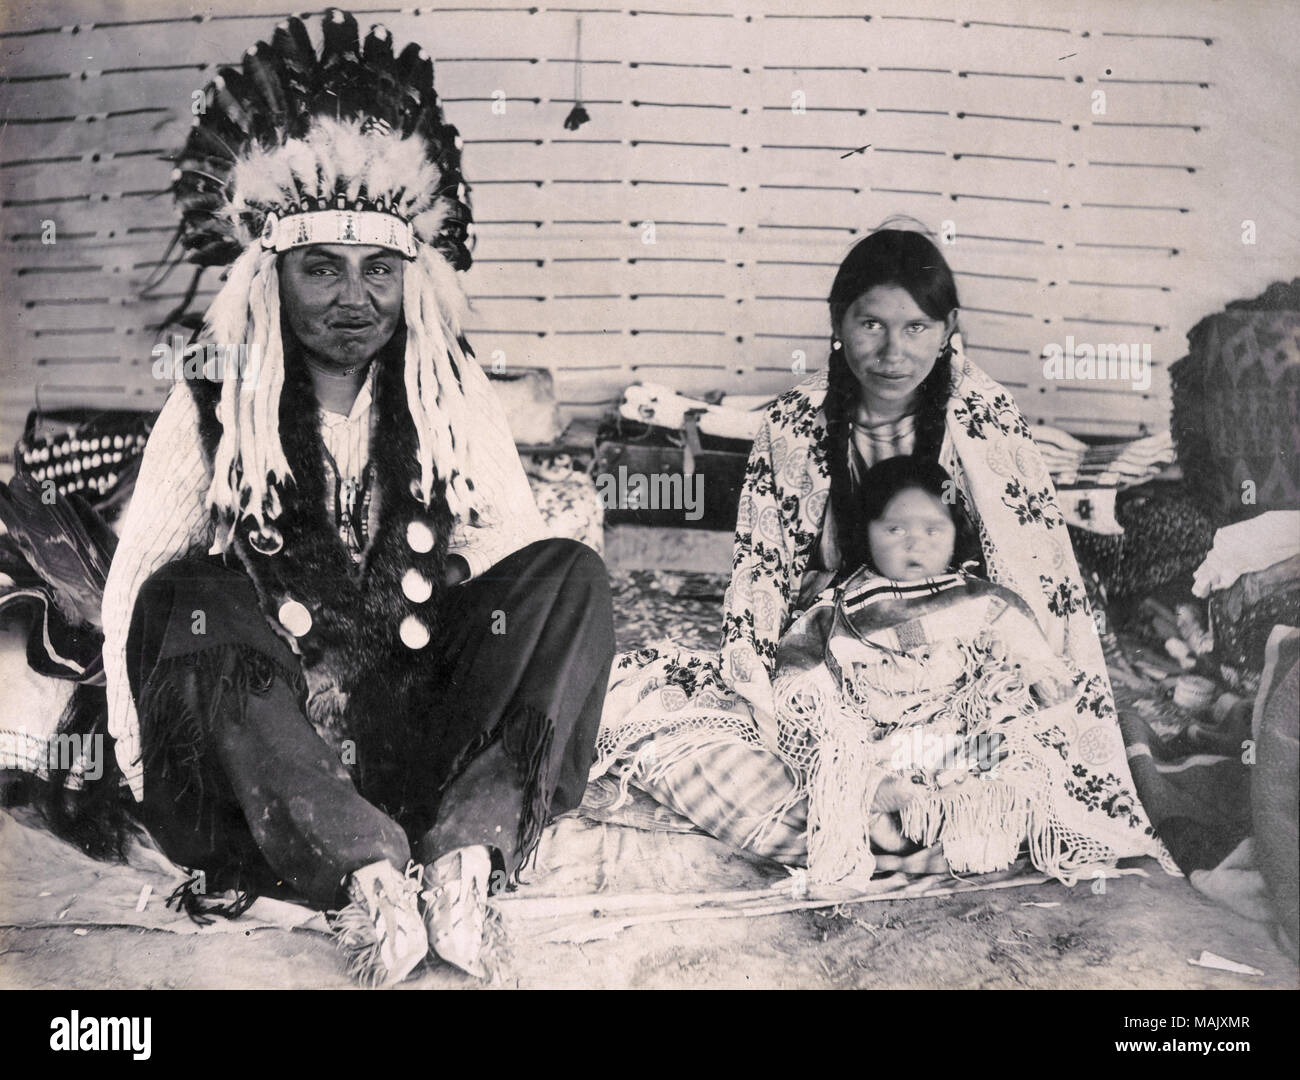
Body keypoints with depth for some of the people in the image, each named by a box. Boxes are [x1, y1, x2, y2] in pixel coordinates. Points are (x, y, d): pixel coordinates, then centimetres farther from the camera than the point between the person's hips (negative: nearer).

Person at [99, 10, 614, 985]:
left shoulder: (454, 397, 6)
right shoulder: (214, 410, 2)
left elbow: (519, 556, 1)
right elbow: (134, 586, -1)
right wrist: (140, 776, -10)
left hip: (430, 721, 1)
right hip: (260, 731, -1)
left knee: (574, 574, -18)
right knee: (190, 598, -28)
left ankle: (467, 850, -32)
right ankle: (367, 874, -38)